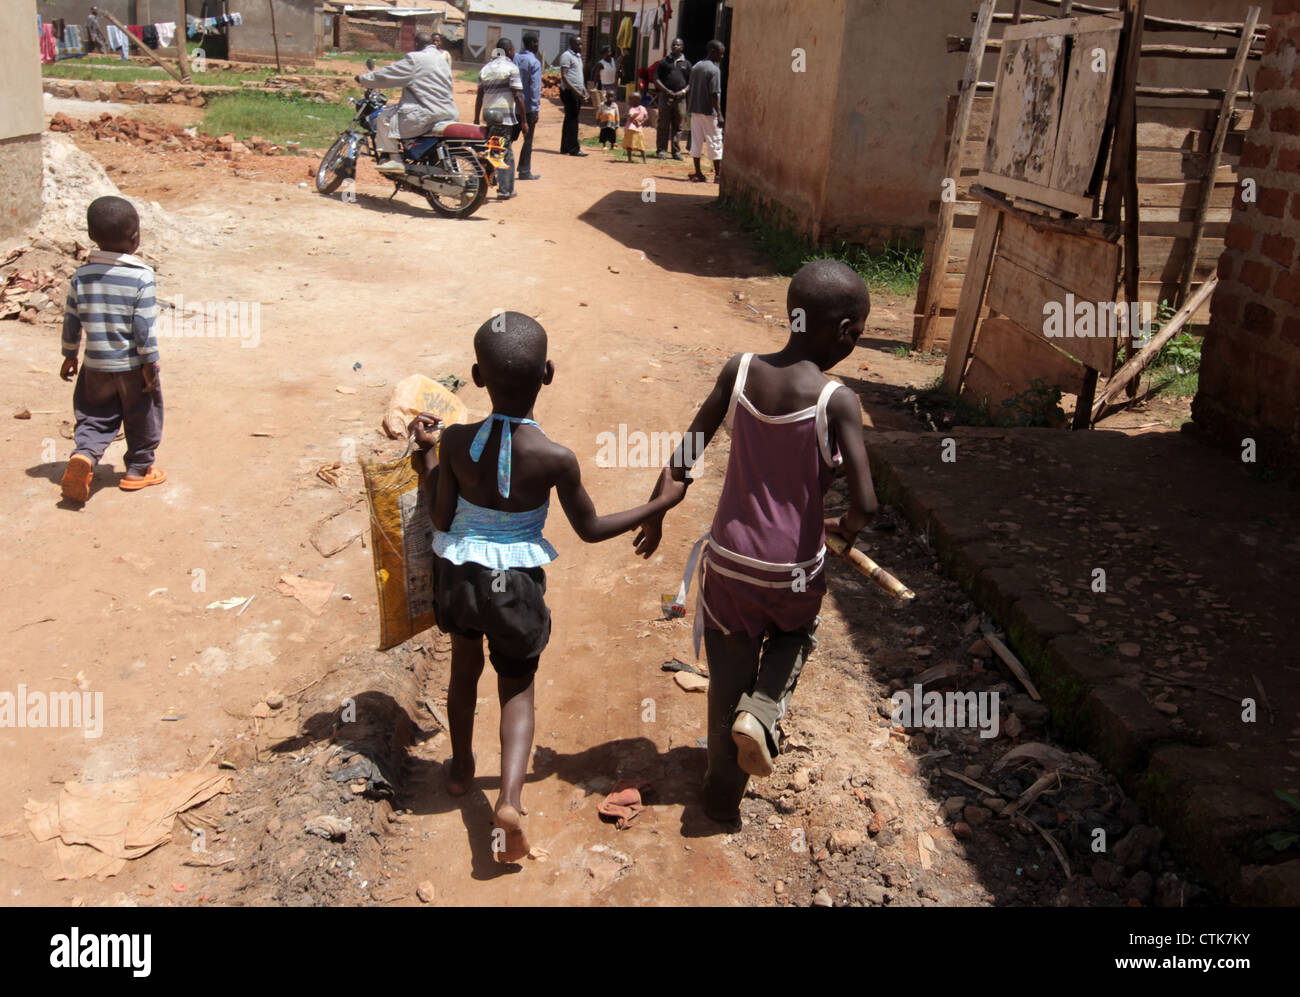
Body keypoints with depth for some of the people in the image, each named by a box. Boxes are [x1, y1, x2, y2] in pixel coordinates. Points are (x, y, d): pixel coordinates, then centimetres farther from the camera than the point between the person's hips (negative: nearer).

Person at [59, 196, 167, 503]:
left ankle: (83, 455, -9)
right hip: (133, 365, -4)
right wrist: (150, 365, -8)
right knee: (142, 417, 14)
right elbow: (144, 328, -16)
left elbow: (71, 321, 5)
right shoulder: (141, 277, -15)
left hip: (95, 366, 4)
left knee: (95, 416, 15)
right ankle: (138, 469, 24)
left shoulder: (82, 275, -1)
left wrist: (70, 355, 18)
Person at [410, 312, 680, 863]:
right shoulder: (557, 460, -22)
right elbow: (591, 529, -9)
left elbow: (441, 519, -8)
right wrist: (660, 504, 1)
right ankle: (509, 799, -4)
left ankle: (461, 767, 45)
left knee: (465, 663, 28)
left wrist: (426, 451, 3)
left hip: (457, 574, 2)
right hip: (516, 584, -2)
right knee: (517, 687, 15)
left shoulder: (456, 441, -18)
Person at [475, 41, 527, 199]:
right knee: (506, 153, 0)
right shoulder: (511, 68, -6)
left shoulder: (485, 69, 13)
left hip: (488, 113, 6)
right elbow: (517, 96, -11)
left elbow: (479, 96, 12)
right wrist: (524, 121, -8)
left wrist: (476, 119, 16)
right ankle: (505, 189, 1)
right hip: (506, 115, -6)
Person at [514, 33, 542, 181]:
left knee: (510, 136, 13)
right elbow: (535, 87, -16)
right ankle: (525, 171, 3)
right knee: (528, 139, 1)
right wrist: (535, 109, -13)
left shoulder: (515, 59, 7)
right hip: (528, 106, -6)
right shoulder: (534, 62, -12)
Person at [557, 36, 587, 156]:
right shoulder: (566, 55, -9)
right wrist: (575, 91, -22)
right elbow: (564, 76, -16)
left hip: (577, 93, 9)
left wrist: (584, 90, 14)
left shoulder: (578, 56, 20)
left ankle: (565, 148, 14)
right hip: (569, 92, -9)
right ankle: (573, 148, -9)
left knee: (570, 120, 10)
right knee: (572, 120, -9)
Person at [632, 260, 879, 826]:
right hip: (794, 570, -2)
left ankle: (723, 796, 33)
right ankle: (760, 713, 6)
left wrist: (654, 515, 10)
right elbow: (864, 503, -23)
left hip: (729, 559, 3)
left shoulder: (738, 372, -8)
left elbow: (685, 456, -4)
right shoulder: (836, 401, -19)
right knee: (795, 635, 31)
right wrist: (846, 528, 1)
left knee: (729, 679, 20)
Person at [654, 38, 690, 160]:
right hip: (665, 96, -2)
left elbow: (691, 82, 12)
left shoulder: (686, 64, 13)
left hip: (680, 98, 2)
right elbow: (656, 80, 3)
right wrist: (667, 90, -9)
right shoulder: (664, 62, 8)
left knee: (677, 126, 3)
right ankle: (661, 150, 2)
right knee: (663, 125, -2)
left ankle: (676, 151, 8)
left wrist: (683, 91, -7)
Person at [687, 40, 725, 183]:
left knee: (696, 141, 9)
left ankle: (698, 173, 10)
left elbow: (690, 90, 13)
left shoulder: (695, 67, 10)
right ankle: (718, 175, 1)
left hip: (695, 110, 7)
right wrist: (719, 114, -17)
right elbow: (714, 94, -18)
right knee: (715, 141, 0)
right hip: (709, 112, -7)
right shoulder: (714, 69, -14)